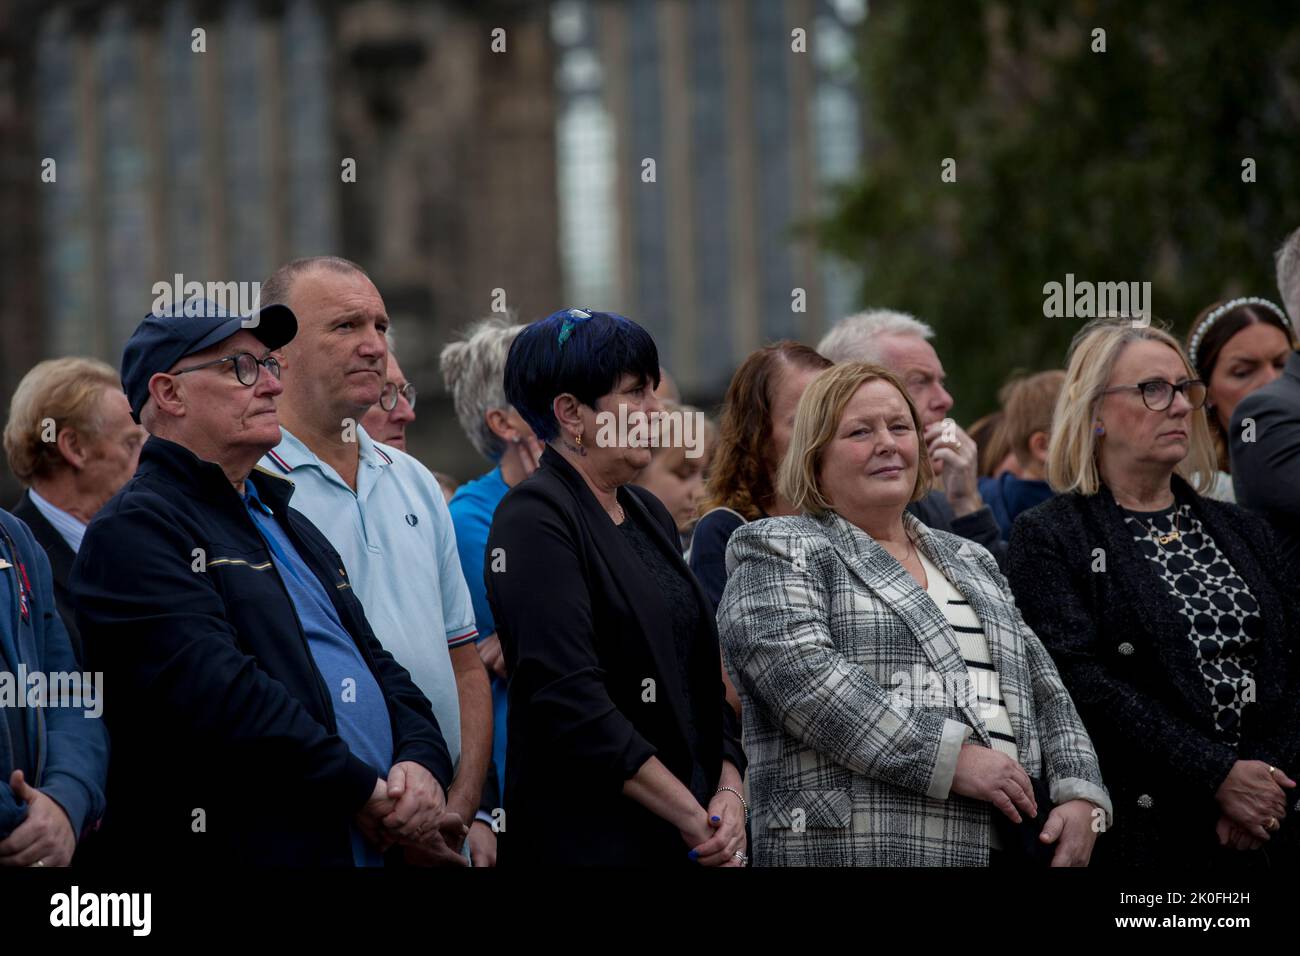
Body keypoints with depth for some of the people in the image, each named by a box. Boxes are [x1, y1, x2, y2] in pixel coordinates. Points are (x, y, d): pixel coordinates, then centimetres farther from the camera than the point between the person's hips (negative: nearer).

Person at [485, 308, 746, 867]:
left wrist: (729, 789, -2)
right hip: (587, 839, -7)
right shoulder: (535, 519, -11)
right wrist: (690, 815, -18)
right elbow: (568, 696, -20)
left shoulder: (648, 515, 15)